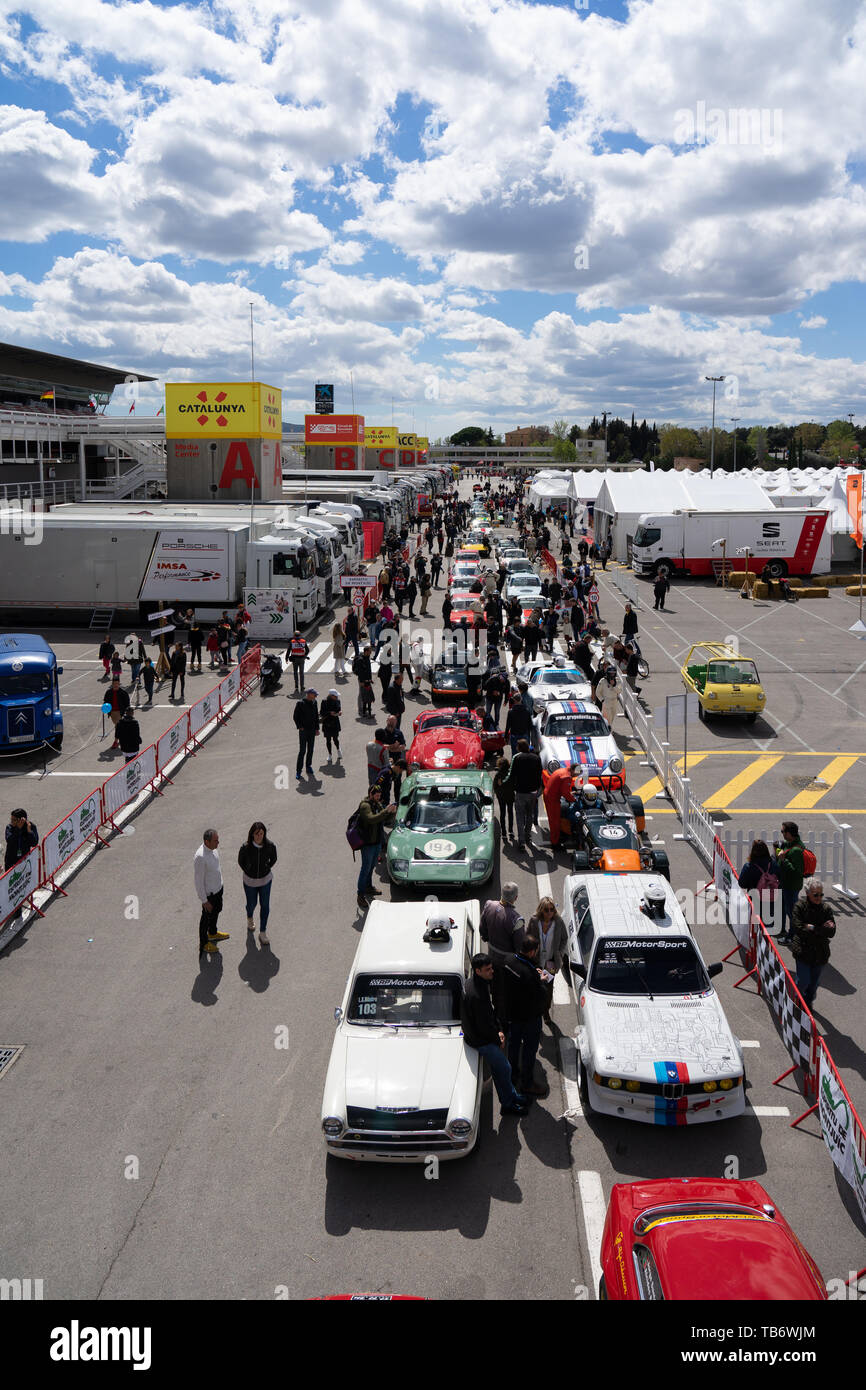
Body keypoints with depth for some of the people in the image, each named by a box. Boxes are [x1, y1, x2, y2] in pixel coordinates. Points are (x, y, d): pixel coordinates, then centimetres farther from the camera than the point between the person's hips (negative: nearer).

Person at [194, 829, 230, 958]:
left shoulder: (214, 848, -10)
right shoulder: (200, 857, -36)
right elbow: (198, 881, -27)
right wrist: (204, 901, -20)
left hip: (218, 887, 8)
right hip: (209, 893, -8)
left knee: (217, 910, 28)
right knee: (207, 917, 13)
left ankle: (212, 933, 55)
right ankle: (203, 943, 36)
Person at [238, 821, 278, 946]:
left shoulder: (270, 845, -22)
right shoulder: (245, 847, -25)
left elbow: (273, 859, 0)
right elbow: (240, 862, -6)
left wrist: (266, 869, 0)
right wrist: (248, 872, -1)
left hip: (265, 880, 1)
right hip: (250, 880, -1)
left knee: (265, 906, 7)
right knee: (252, 904, 18)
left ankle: (263, 933, 25)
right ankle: (249, 918, 54)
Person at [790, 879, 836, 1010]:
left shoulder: (826, 908, -3)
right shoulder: (799, 906, -11)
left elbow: (831, 933, -8)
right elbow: (798, 928, -20)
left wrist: (812, 928, -21)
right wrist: (822, 929, -19)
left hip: (820, 953, 3)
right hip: (803, 950, -3)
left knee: (814, 982, 13)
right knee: (804, 980, -5)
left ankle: (808, 1003, 38)